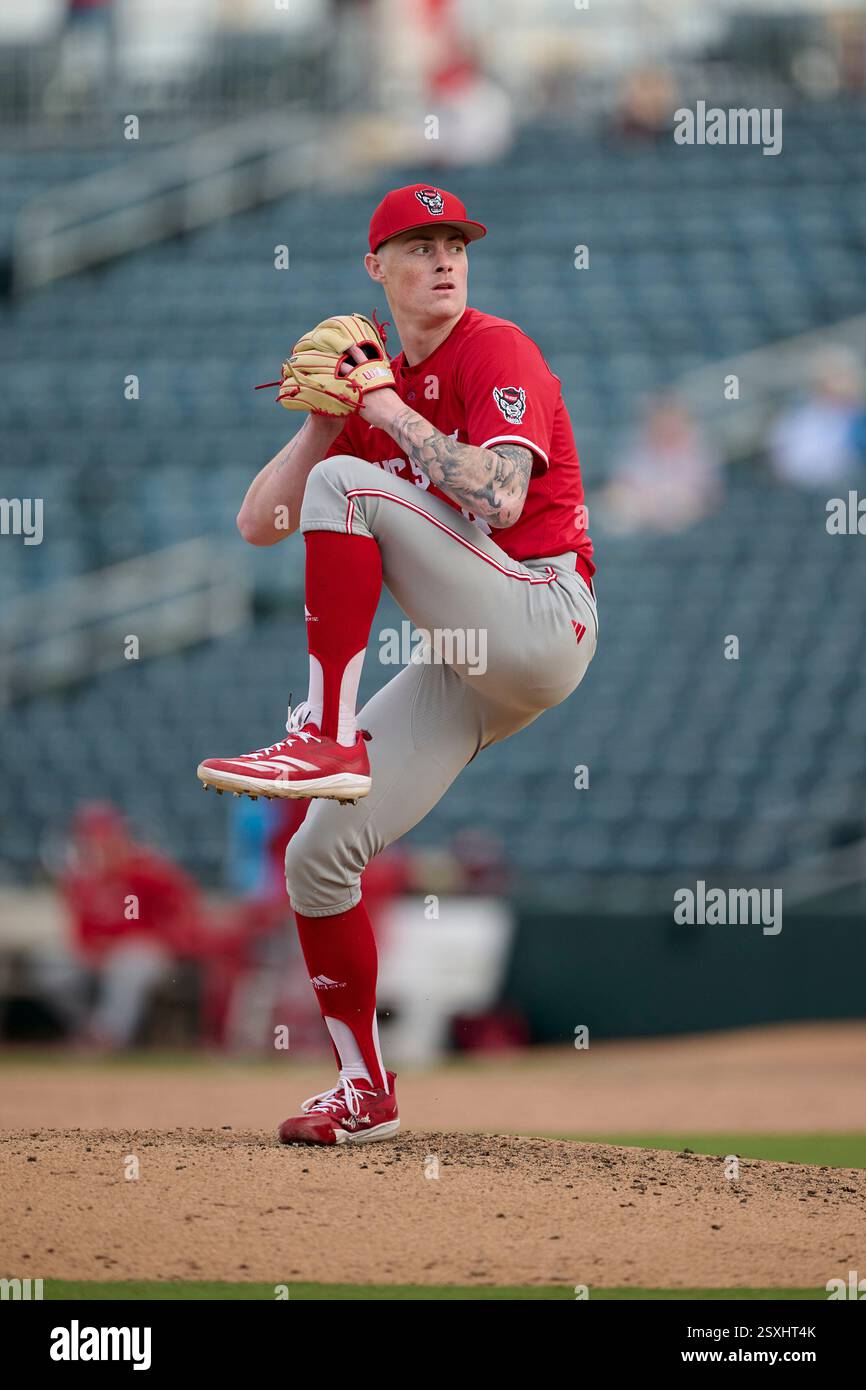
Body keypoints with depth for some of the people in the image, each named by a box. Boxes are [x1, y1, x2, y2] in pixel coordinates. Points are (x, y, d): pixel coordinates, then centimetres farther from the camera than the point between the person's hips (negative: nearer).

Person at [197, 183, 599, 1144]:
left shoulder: (495, 352, -5)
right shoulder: (378, 390, 17)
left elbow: (500, 498, -22)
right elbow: (258, 523, 15)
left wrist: (392, 413, -13)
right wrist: (324, 416, 2)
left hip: (541, 622, -8)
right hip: (461, 670, 8)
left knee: (347, 483, -23)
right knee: (317, 858, 0)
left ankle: (326, 737, -26)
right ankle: (366, 1094, 13)